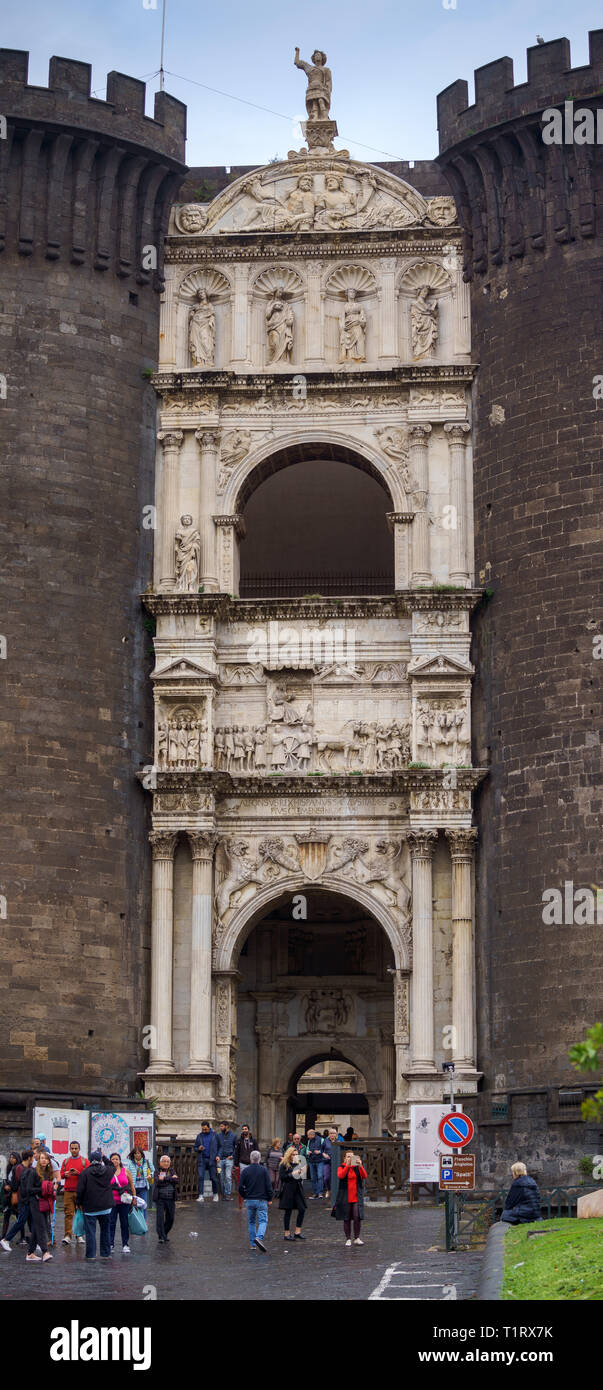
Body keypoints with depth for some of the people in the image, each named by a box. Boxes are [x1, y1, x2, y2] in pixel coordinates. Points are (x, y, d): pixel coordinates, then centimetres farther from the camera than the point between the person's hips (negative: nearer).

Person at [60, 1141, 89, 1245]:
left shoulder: (84, 1161, 5)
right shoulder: (66, 1161, 14)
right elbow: (61, 1174, 14)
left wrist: (78, 1173, -17)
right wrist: (65, 1174, -8)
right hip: (68, 1191, 2)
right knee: (68, 1213, -5)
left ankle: (80, 1235, 10)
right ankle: (67, 1236, -7)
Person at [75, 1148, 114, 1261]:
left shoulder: (85, 1173, -9)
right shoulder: (108, 1171, 0)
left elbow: (80, 1190, -9)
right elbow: (112, 1166, 26)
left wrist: (78, 1203, 4)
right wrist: (104, 1157, 26)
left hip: (90, 1208, -3)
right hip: (106, 1207, 3)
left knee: (90, 1231, 3)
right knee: (105, 1230, 13)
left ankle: (91, 1255, 2)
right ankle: (105, 1254, 16)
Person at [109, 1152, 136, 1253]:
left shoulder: (126, 1171, 5)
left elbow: (132, 1186, 11)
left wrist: (134, 1198, 8)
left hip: (124, 1202, 1)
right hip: (112, 1201, -1)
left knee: (124, 1223, 4)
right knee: (111, 1223, -1)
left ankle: (126, 1245, 9)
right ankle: (110, 1244, 7)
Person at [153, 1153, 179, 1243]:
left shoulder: (172, 1171, 11)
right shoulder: (157, 1172, 2)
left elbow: (176, 1181, -6)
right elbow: (158, 1182, -15)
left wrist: (165, 1179, -12)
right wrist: (171, 1179, -11)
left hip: (170, 1199, 3)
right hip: (160, 1198, -3)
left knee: (170, 1218, 6)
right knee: (160, 1217, -9)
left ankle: (165, 1234, 25)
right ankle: (161, 1237, -5)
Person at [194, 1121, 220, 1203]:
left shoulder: (214, 1135, 3)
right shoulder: (199, 1136, 9)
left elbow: (219, 1146, 5)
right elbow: (195, 1147, 16)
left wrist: (217, 1155, -6)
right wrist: (199, 1149, -6)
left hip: (211, 1159, -2)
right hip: (202, 1159, 2)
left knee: (213, 1178, 2)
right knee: (201, 1177, -8)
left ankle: (215, 1195, 18)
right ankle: (200, 1196, -8)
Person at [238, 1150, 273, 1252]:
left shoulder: (245, 1170, -1)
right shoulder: (263, 1170, -5)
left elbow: (240, 1186, -1)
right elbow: (268, 1186, -6)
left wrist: (244, 1196, 14)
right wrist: (270, 1199, 4)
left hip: (249, 1200, 2)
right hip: (262, 1200, -2)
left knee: (251, 1222, 15)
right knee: (263, 1221, -2)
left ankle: (253, 1244, 14)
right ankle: (259, 1237, -28)